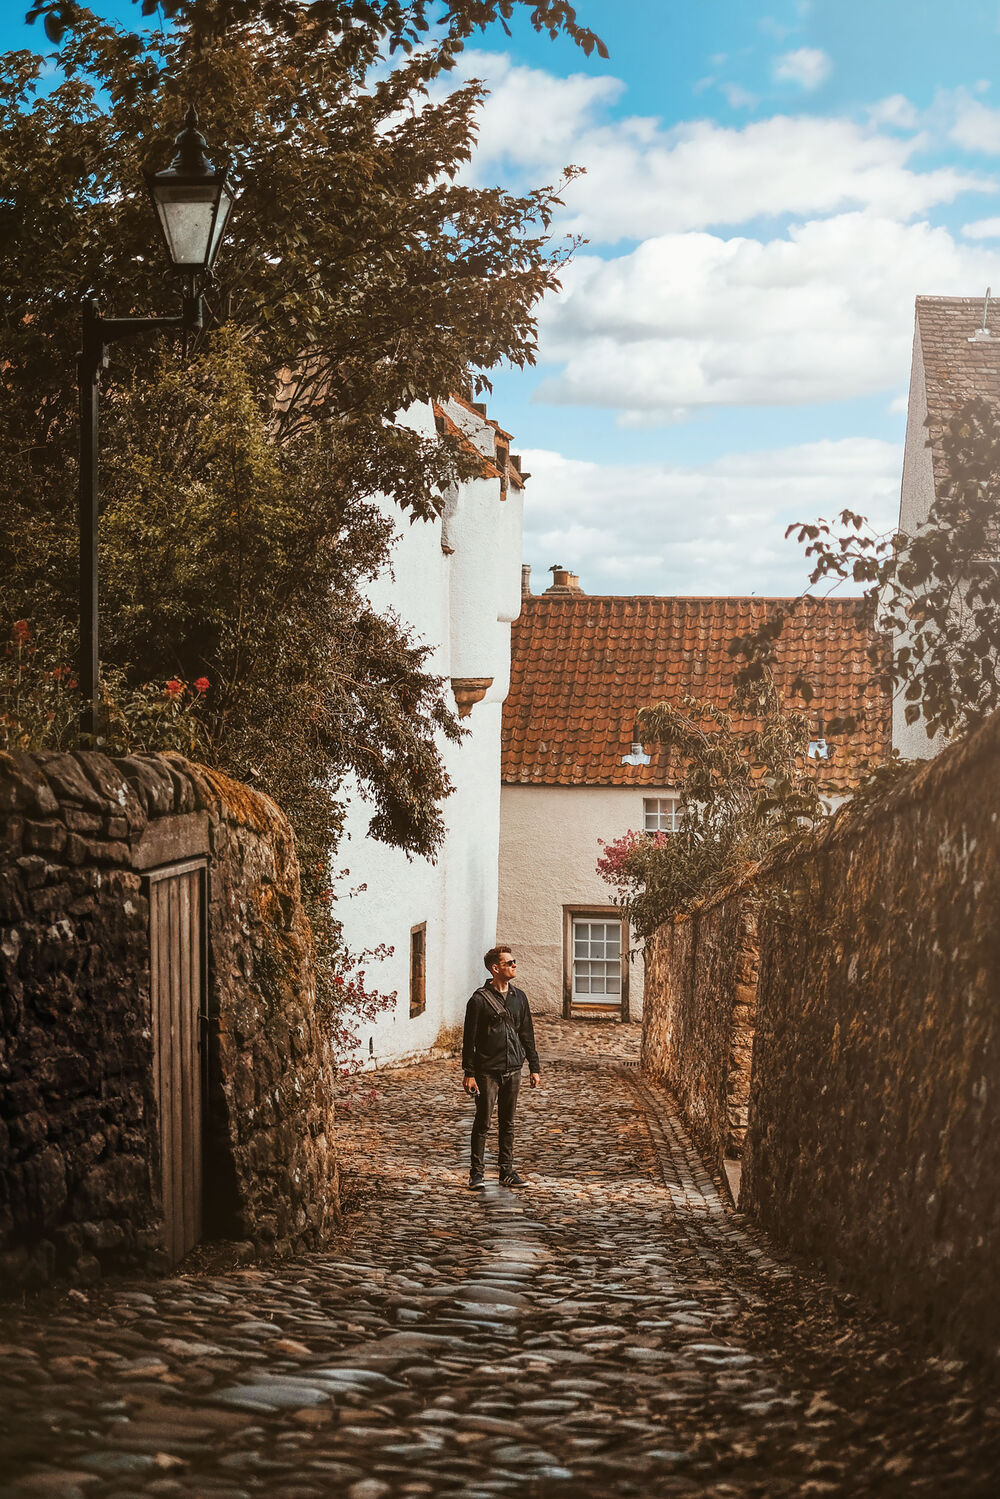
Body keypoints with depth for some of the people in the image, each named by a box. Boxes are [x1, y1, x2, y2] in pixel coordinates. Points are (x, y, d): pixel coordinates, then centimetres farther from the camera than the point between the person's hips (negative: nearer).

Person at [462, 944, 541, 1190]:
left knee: (507, 1124, 10)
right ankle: (476, 1172, 5)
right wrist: (468, 1073, -11)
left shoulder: (519, 997, 10)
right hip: (487, 1071, -5)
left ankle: (507, 1172, 16)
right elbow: (469, 1038, -8)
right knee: (483, 1123, -2)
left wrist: (534, 1068, 12)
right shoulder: (480, 1000, -8)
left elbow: (527, 1035, 15)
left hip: (513, 1070, 5)